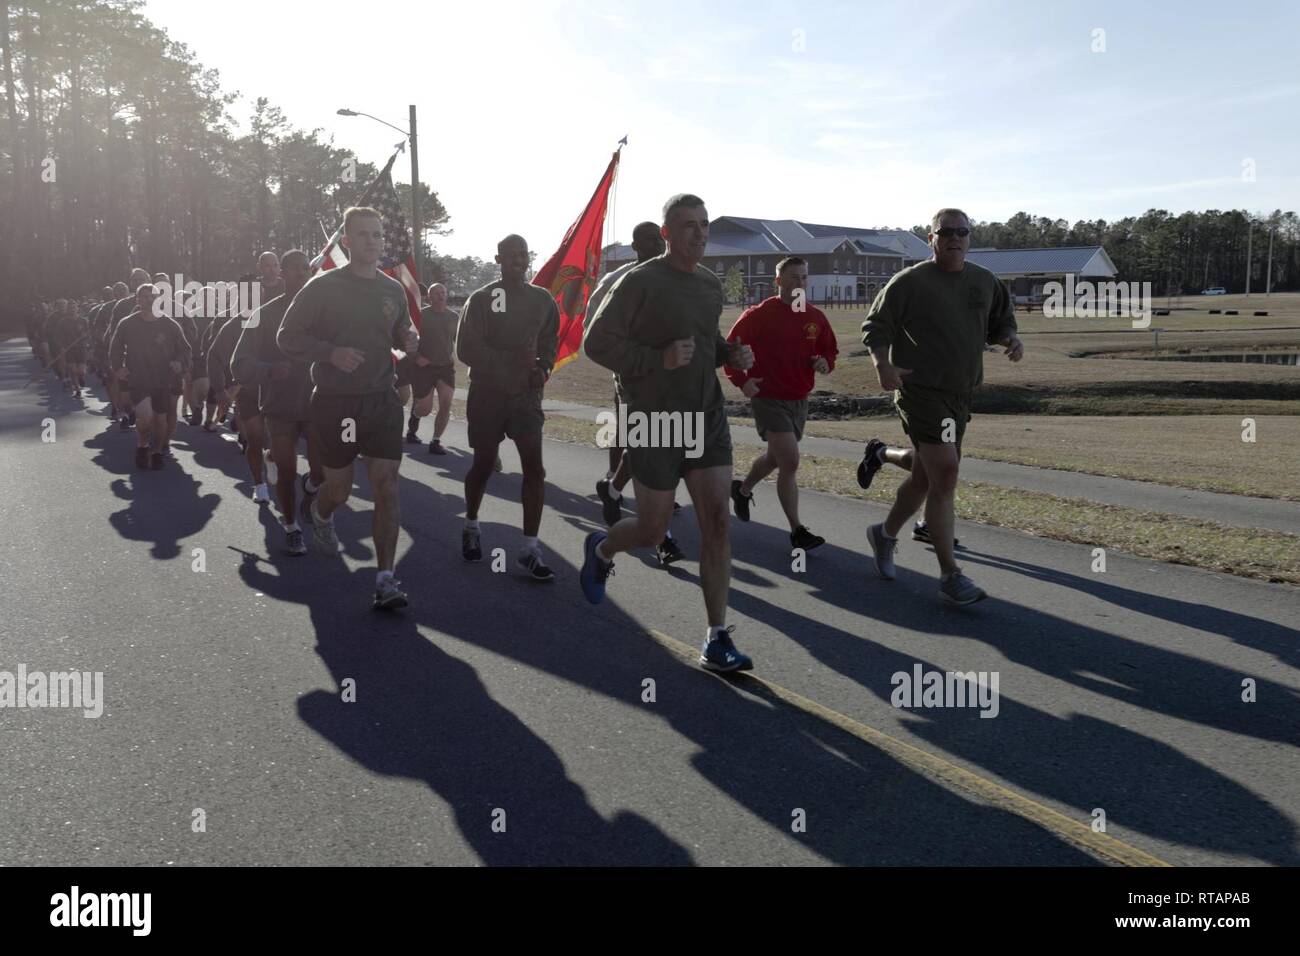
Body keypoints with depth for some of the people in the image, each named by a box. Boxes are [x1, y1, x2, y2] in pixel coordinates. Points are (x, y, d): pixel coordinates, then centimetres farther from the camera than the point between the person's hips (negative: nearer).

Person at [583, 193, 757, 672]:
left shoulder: (712, 285, 10)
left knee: (717, 523, -5)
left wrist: (732, 354, 4)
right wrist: (659, 360, -23)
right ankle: (600, 549, 40)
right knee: (652, 531, 5)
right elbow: (596, 342, -12)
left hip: (708, 417, 5)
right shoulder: (641, 282, -11)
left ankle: (717, 639, 1)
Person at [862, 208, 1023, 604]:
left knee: (925, 477, 16)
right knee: (945, 472, -15)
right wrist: (883, 365, -22)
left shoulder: (985, 282, 10)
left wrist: (1010, 338, 0)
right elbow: (874, 327, -4)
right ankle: (950, 574, -8)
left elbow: (999, 321, 23)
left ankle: (885, 534, 40)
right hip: (920, 389, -7)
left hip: (960, 393, 7)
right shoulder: (910, 282, -7)